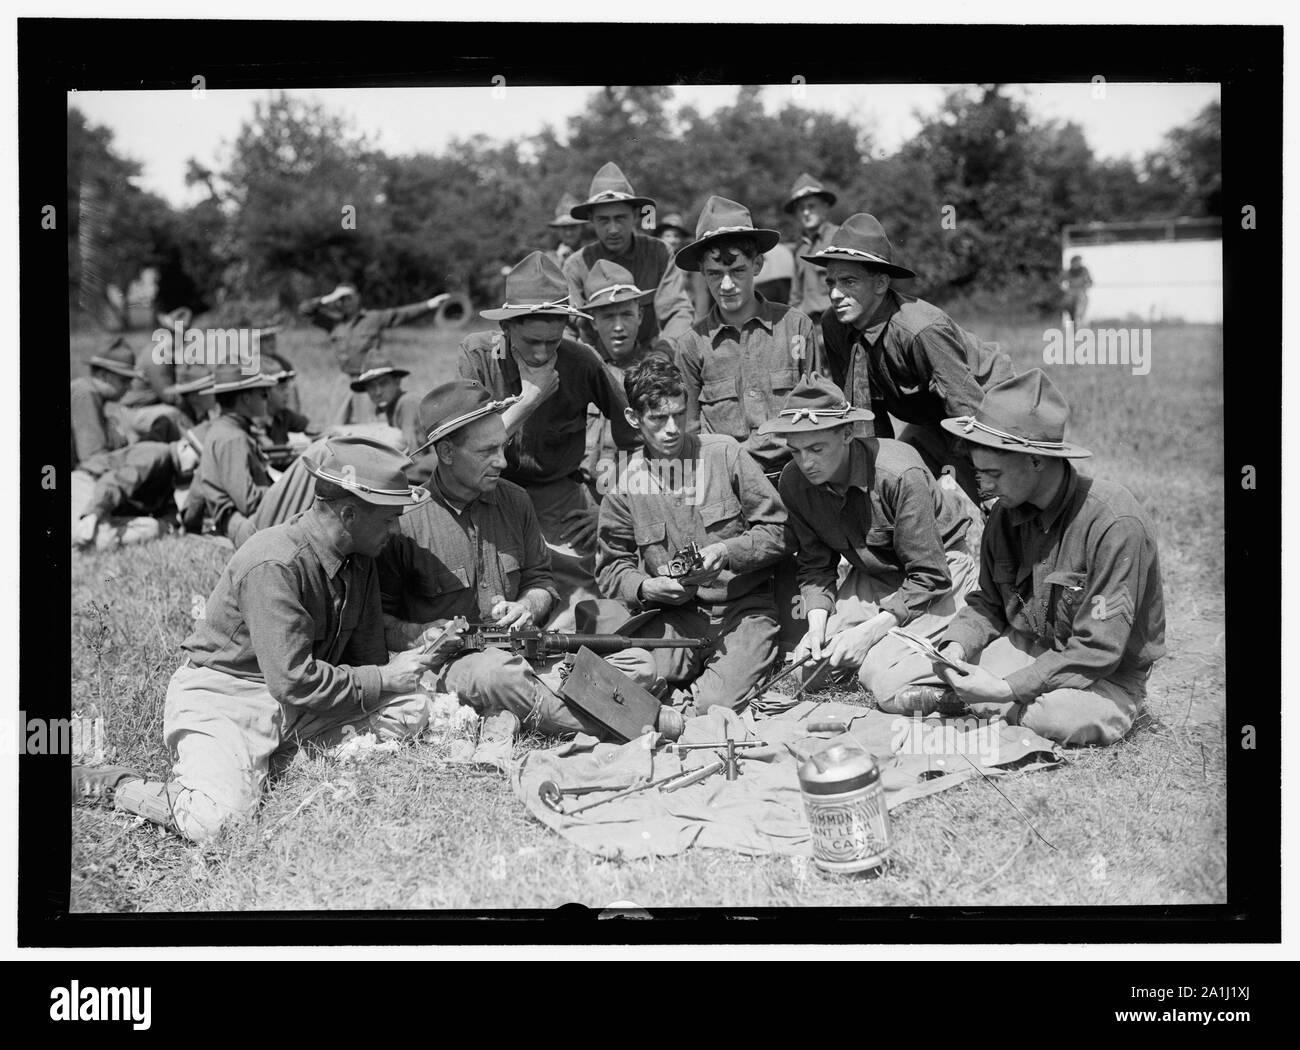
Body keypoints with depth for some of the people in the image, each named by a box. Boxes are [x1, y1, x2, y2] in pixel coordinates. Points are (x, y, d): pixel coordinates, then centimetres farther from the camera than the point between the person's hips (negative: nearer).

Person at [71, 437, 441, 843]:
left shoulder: (360, 560, 2)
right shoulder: (274, 566, -25)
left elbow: (367, 657, 9)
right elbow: (294, 682, -28)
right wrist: (385, 679, -21)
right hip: (221, 698, -8)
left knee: (412, 708, -9)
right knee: (218, 821, -31)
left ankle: (268, 767, -6)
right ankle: (115, 784, -2)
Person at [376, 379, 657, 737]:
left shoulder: (514, 501, 10)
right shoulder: (404, 520, -7)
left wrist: (526, 608, -1)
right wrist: (425, 635, -21)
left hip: (523, 654, 6)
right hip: (445, 667, -6)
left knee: (640, 664, -11)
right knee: (497, 672, -42)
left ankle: (511, 713, -25)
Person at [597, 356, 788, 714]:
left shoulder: (724, 453, 1)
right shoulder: (624, 485, 5)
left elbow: (776, 530, 1)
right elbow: (612, 568, 10)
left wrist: (727, 553, -16)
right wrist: (645, 587, -12)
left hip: (742, 607, -1)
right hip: (673, 615, 2)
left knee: (715, 705, -24)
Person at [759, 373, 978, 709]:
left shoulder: (899, 476, -31)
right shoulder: (793, 481, -12)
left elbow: (929, 577, -26)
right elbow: (814, 566, 1)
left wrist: (871, 630, -29)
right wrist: (817, 625, -16)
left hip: (940, 571, -6)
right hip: (873, 577, 7)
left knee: (888, 686, -24)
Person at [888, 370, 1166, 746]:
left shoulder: (1115, 523, -25)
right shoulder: (1005, 515, -2)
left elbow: (1098, 650, -25)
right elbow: (988, 604, 11)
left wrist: (1007, 689, -29)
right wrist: (957, 647, -12)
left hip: (1106, 674, -5)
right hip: (1024, 648, 5)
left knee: (1065, 718, -40)